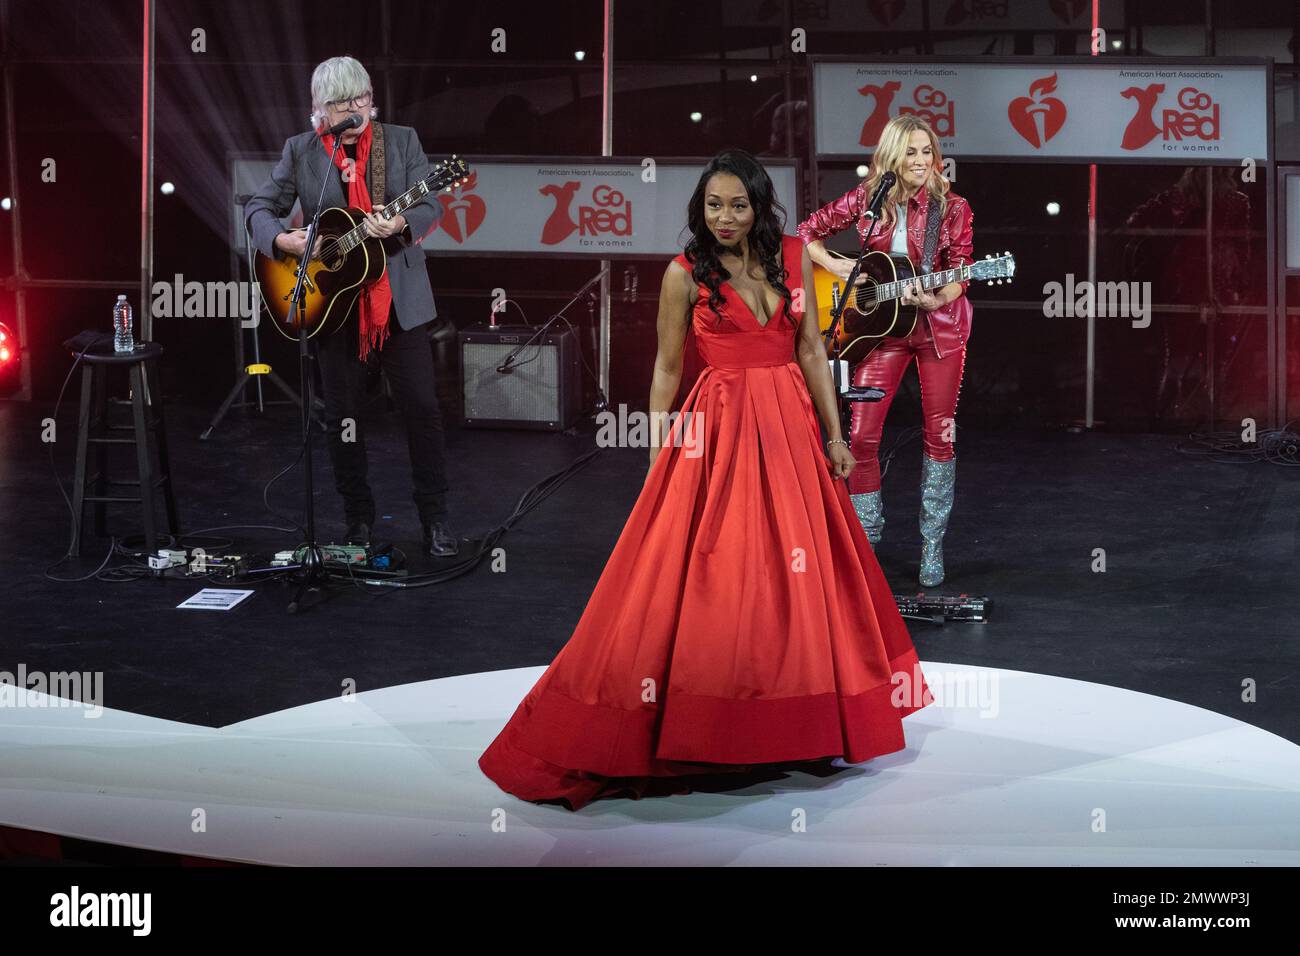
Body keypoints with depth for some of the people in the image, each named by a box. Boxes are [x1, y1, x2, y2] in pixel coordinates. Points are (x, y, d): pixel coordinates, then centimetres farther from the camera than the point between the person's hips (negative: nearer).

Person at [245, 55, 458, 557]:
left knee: (422, 406, -2)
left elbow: (429, 204, -3)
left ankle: (435, 518, 10)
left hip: (398, 298, -1)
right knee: (342, 416, 6)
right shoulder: (299, 150, 5)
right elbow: (260, 208, 6)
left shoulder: (401, 140, 4)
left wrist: (401, 224, -25)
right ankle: (358, 520, 20)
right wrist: (283, 240, -15)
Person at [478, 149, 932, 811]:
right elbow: (666, 369, 1)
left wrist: (833, 433, 7)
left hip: (789, 426, 4)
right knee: (713, 577, -5)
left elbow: (812, 350, 9)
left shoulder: (792, 257, 6)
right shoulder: (685, 274, -3)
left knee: (797, 572, 8)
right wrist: (656, 453, -3)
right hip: (718, 431, -4)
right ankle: (702, 726, 5)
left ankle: (797, 724, 21)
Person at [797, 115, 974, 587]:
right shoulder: (866, 199, -2)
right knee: (861, 435, -4)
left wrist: (934, 300, -27)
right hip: (881, 326, 1)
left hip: (938, 326, -1)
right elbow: (807, 233, 8)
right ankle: (866, 539, 12)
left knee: (940, 435, 3)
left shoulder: (953, 208, -6)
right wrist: (838, 267, -7)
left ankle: (933, 545, 15)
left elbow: (959, 275, -7)